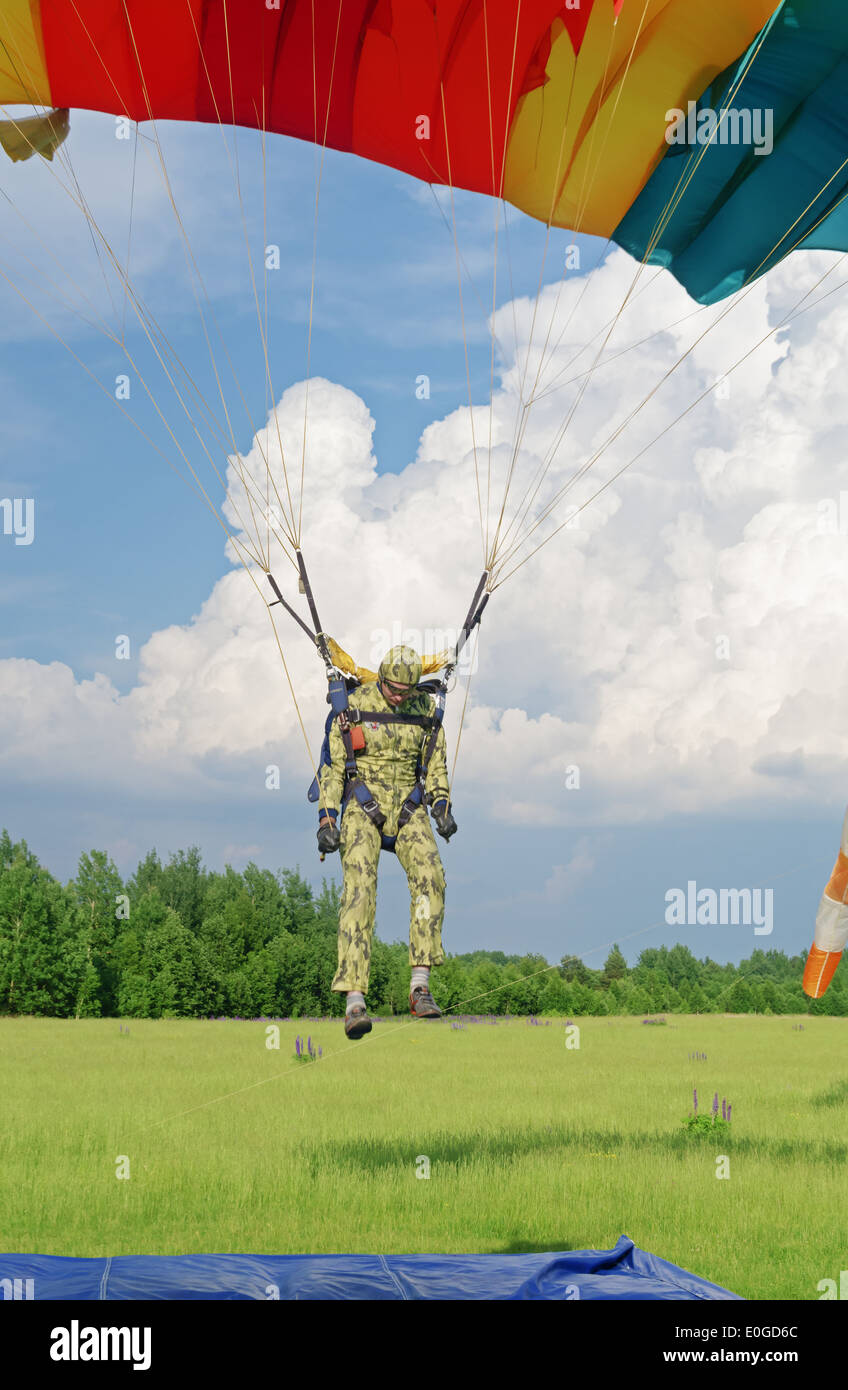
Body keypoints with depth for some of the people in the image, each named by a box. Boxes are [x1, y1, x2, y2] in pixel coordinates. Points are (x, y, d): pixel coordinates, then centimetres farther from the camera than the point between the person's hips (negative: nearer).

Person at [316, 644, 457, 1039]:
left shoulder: (426, 708, 6)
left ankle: (420, 985, -23)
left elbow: (436, 765, 15)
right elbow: (333, 764, 0)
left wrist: (440, 804, -2)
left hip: (407, 807, 3)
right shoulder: (354, 705, -3)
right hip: (362, 805, -3)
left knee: (429, 874, -24)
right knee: (359, 889, -21)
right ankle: (354, 1000, -27)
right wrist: (327, 817, -9)